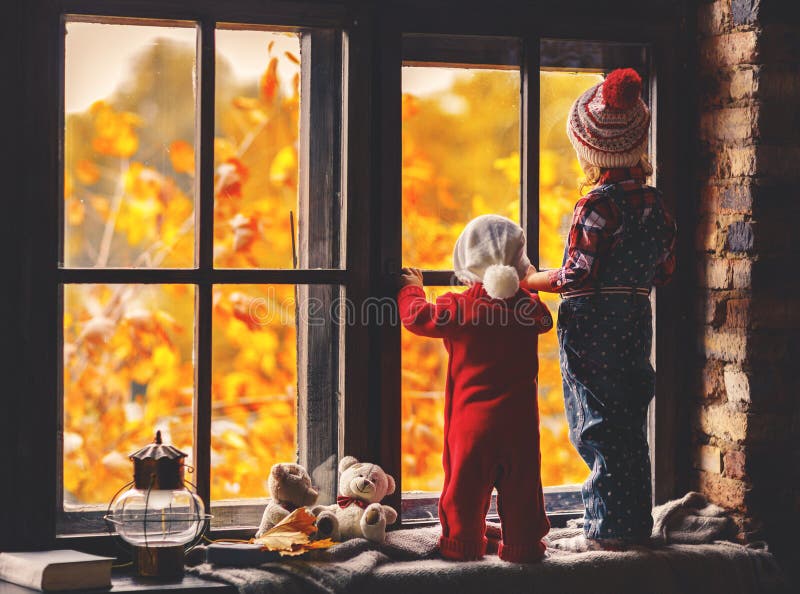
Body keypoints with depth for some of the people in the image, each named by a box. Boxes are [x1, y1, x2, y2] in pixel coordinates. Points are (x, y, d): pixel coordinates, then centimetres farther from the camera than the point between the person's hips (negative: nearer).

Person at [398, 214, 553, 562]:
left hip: (471, 419, -2)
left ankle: (462, 543, 14)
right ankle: (522, 544, 11)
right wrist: (525, 284, 39)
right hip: (519, 417, 2)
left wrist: (412, 288, 22)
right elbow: (544, 320, 24)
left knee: (465, 483, 7)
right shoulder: (530, 306, 0)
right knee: (521, 485, 7)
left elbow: (417, 316, 2)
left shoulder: (458, 308, -9)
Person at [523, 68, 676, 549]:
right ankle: (636, 522, 20)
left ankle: (608, 527, 4)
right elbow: (664, 269, 12)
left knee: (600, 425, 0)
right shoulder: (653, 201, 6)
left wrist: (528, 280, -3)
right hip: (637, 319, 7)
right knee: (630, 423, 14)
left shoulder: (597, 206, -16)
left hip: (594, 326, -7)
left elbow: (578, 277, -17)